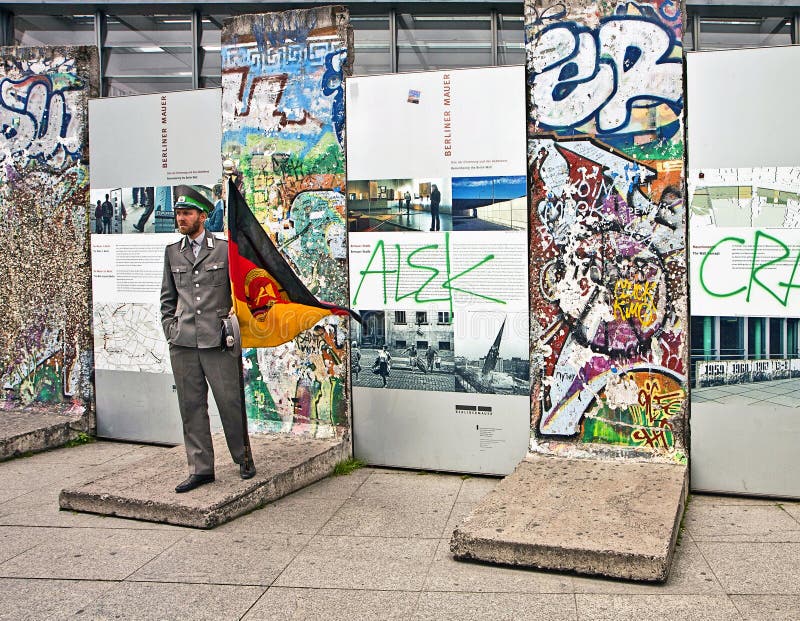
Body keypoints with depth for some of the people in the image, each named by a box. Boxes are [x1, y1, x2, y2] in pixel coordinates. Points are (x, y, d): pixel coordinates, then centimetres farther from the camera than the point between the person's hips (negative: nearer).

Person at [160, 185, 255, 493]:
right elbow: (168, 296, 19)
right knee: (191, 407, 6)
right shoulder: (172, 252, 14)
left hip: (218, 340, -4)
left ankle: (243, 458, 20)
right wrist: (169, 326, 8)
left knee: (230, 401, 0)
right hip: (182, 343, 4)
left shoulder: (225, 249, 3)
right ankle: (200, 468, 15)